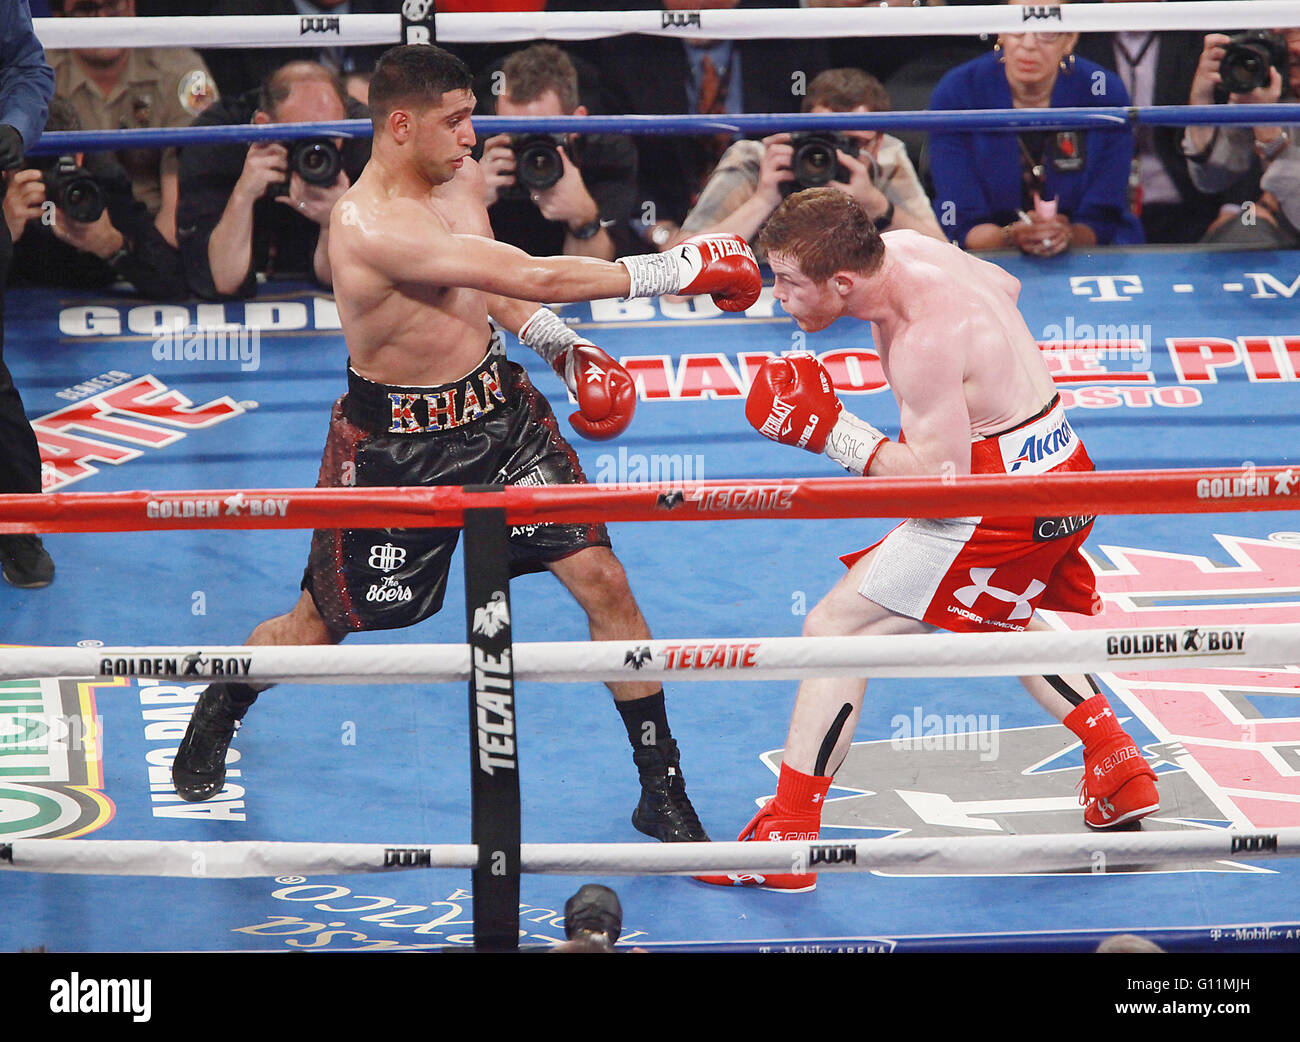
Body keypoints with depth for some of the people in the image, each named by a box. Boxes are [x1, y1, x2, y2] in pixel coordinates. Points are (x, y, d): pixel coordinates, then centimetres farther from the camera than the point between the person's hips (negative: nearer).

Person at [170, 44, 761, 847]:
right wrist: (674, 270, -31)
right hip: (395, 443, -6)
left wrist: (566, 348, 1)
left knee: (603, 580, -5)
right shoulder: (371, 228, -31)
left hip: (496, 410, 6)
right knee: (320, 624, 10)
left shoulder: (462, 177, -2)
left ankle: (663, 791, 5)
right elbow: (534, 279, -35)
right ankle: (218, 711, 44)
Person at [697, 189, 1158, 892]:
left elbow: (940, 483, -29)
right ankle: (1120, 773, 37)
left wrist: (830, 431, -24)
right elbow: (1004, 286, 19)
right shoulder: (901, 248, -1)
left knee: (834, 629, -9)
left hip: (1004, 506, -10)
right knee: (1000, 620, 37)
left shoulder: (927, 339, -29)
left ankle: (785, 840, -11)